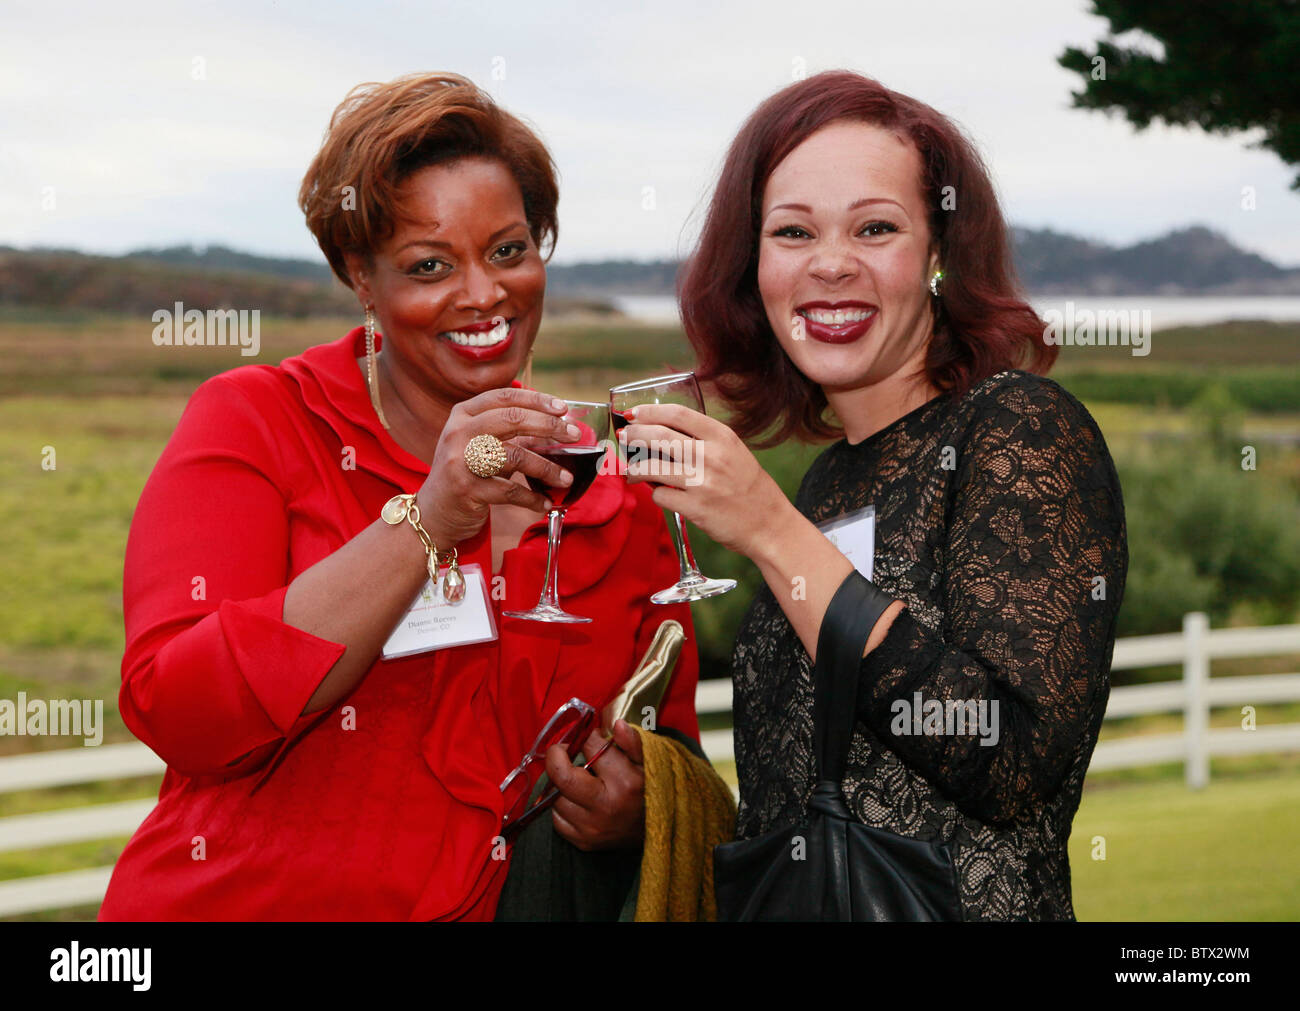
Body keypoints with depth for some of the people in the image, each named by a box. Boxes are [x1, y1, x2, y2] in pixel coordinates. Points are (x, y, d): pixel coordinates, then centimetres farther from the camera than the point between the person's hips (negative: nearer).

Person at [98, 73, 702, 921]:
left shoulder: (617, 489, 8)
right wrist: (427, 523, -19)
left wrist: (634, 815, -7)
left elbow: (676, 753, 15)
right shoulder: (259, 422, -1)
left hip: (517, 904, 3)